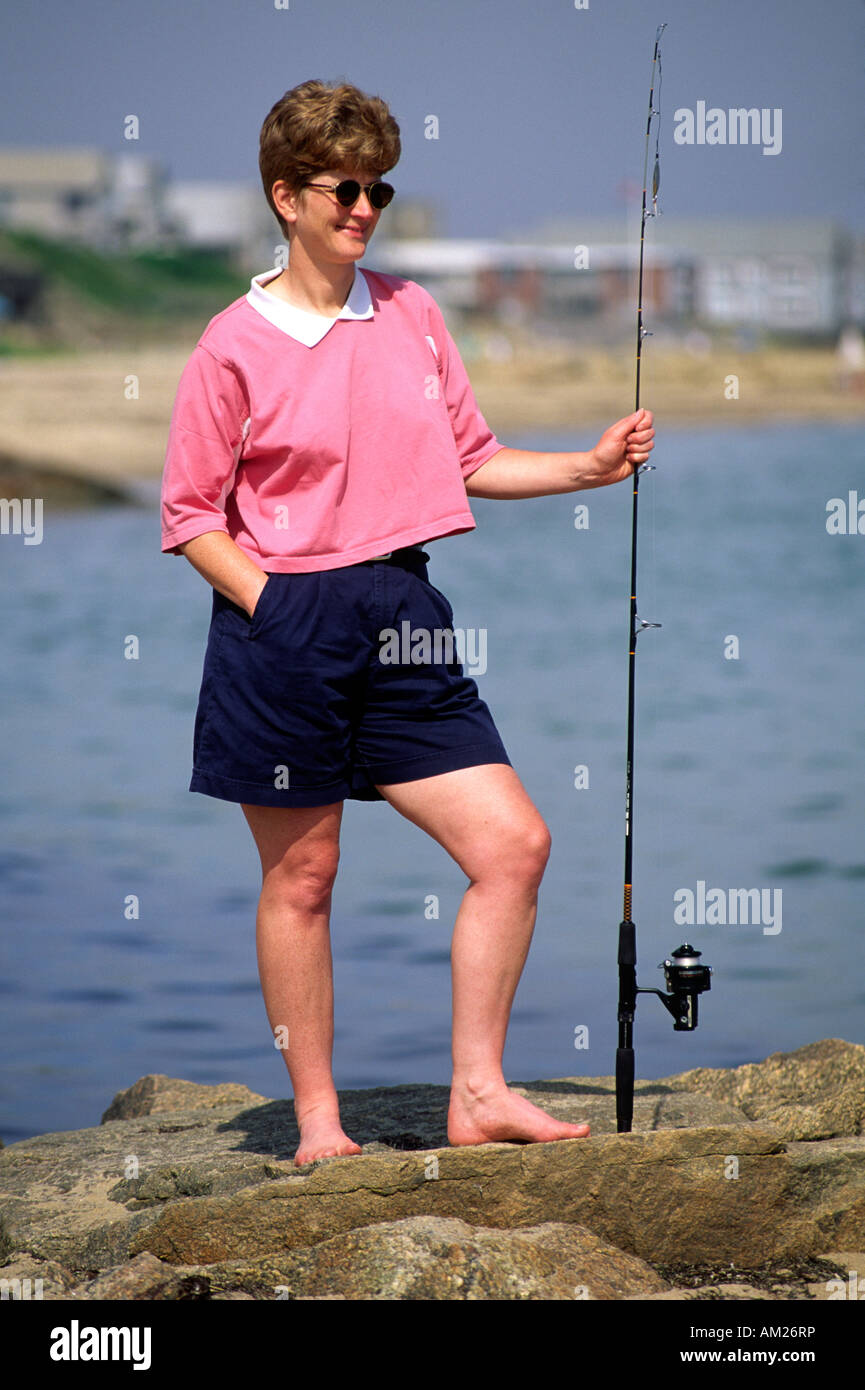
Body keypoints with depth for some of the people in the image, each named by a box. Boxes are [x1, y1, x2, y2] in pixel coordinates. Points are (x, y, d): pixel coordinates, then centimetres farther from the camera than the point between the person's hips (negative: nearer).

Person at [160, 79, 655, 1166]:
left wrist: (589, 467, 5)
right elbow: (190, 516, -1)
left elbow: (472, 460, 17)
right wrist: (275, 605, -12)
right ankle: (316, 1121, 16)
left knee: (514, 843, -4)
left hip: (401, 619, 5)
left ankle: (478, 1095, 5)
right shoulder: (235, 346, -5)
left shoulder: (411, 314, 9)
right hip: (282, 629, -5)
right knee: (301, 877, 4)